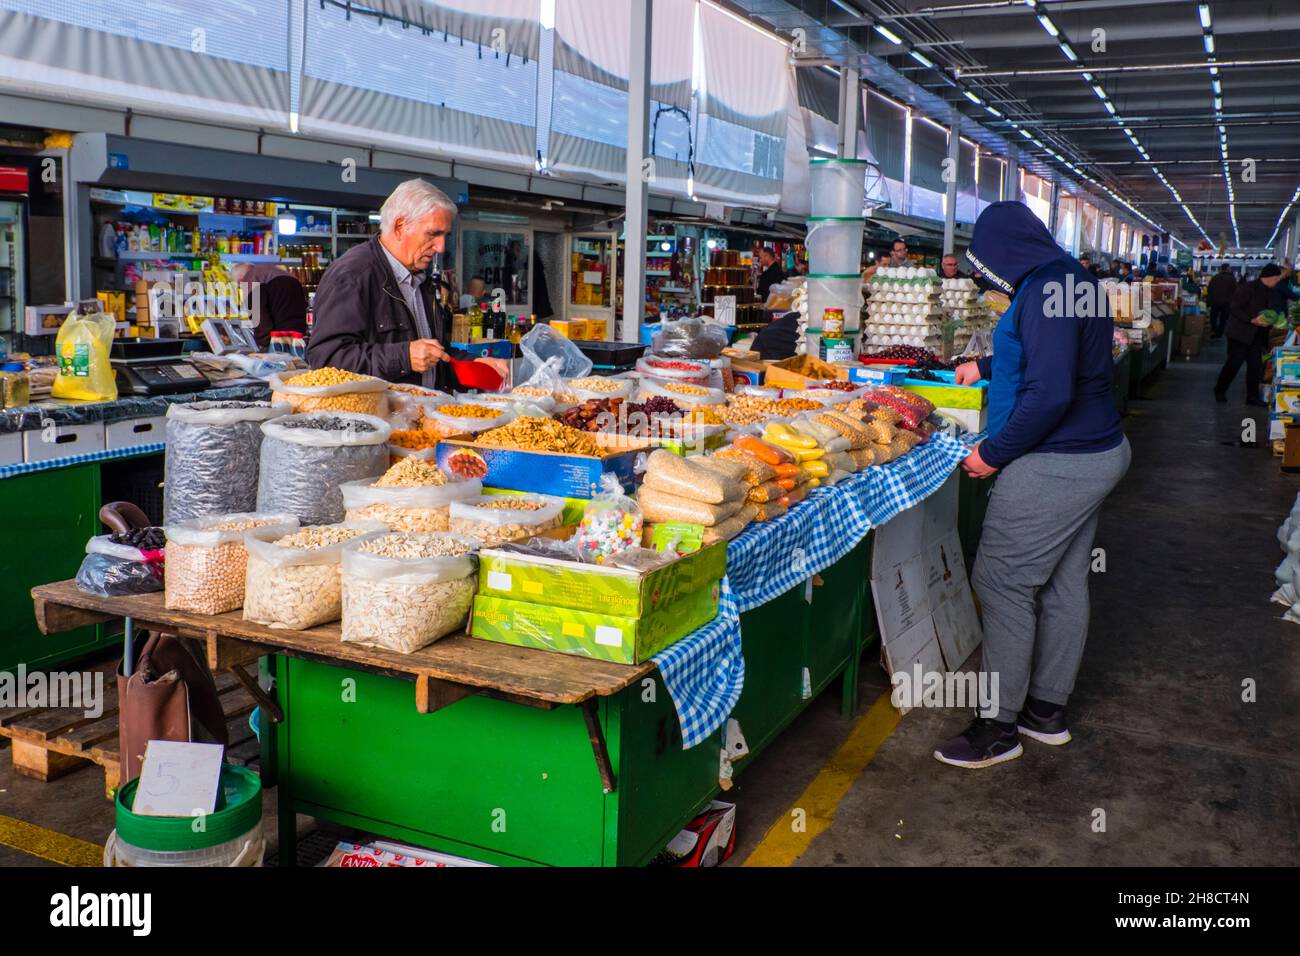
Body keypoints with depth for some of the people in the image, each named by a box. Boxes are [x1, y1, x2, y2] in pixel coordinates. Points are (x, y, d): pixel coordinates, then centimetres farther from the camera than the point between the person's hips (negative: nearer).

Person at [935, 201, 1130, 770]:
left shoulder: (1044, 290, -20)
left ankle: (999, 728, 6)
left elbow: (1050, 394, -27)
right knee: (1063, 584, 16)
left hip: (1054, 465, -10)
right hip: (1094, 452, 10)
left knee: (1003, 585, -3)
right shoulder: (1072, 279, 12)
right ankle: (1047, 711, 29)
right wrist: (986, 368, 36)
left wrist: (994, 454, -17)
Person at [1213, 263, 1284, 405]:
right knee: (1234, 363, -2)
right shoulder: (1248, 288, -14)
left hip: (1256, 335, 8)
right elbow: (1233, 308, -19)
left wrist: (1269, 320, 3)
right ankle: (1219, 391, 13)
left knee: (1255, 365, 6)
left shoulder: (1268, 292, 10)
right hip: (1240, 333, -8)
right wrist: (1252, 320, -24)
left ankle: (1252, 396, 11)